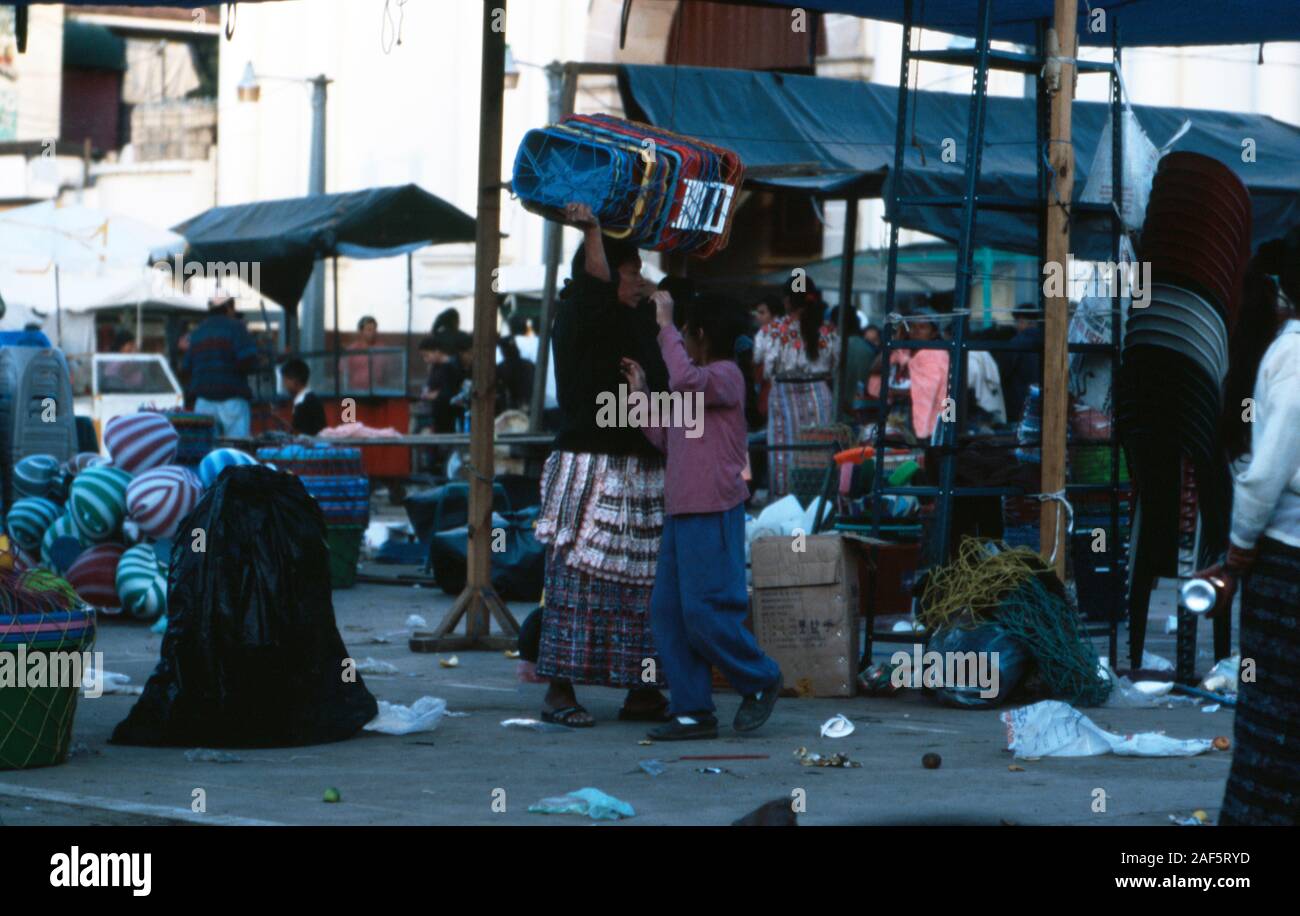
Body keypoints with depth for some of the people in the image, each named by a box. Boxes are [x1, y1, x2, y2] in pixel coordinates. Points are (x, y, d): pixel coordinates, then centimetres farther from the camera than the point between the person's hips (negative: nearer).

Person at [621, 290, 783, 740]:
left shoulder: (726, 375, -7)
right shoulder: (697, 388, 22)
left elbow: (685, 380, -28)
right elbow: (667, 441, 25)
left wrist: (665, 324, -20)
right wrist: (640, 394, 19)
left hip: (713, 514, -10)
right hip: (680, 512, 10)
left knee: (705, 612, -10)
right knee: (668, 613, 3)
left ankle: (759, 681, 10)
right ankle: (693, 711, 4)